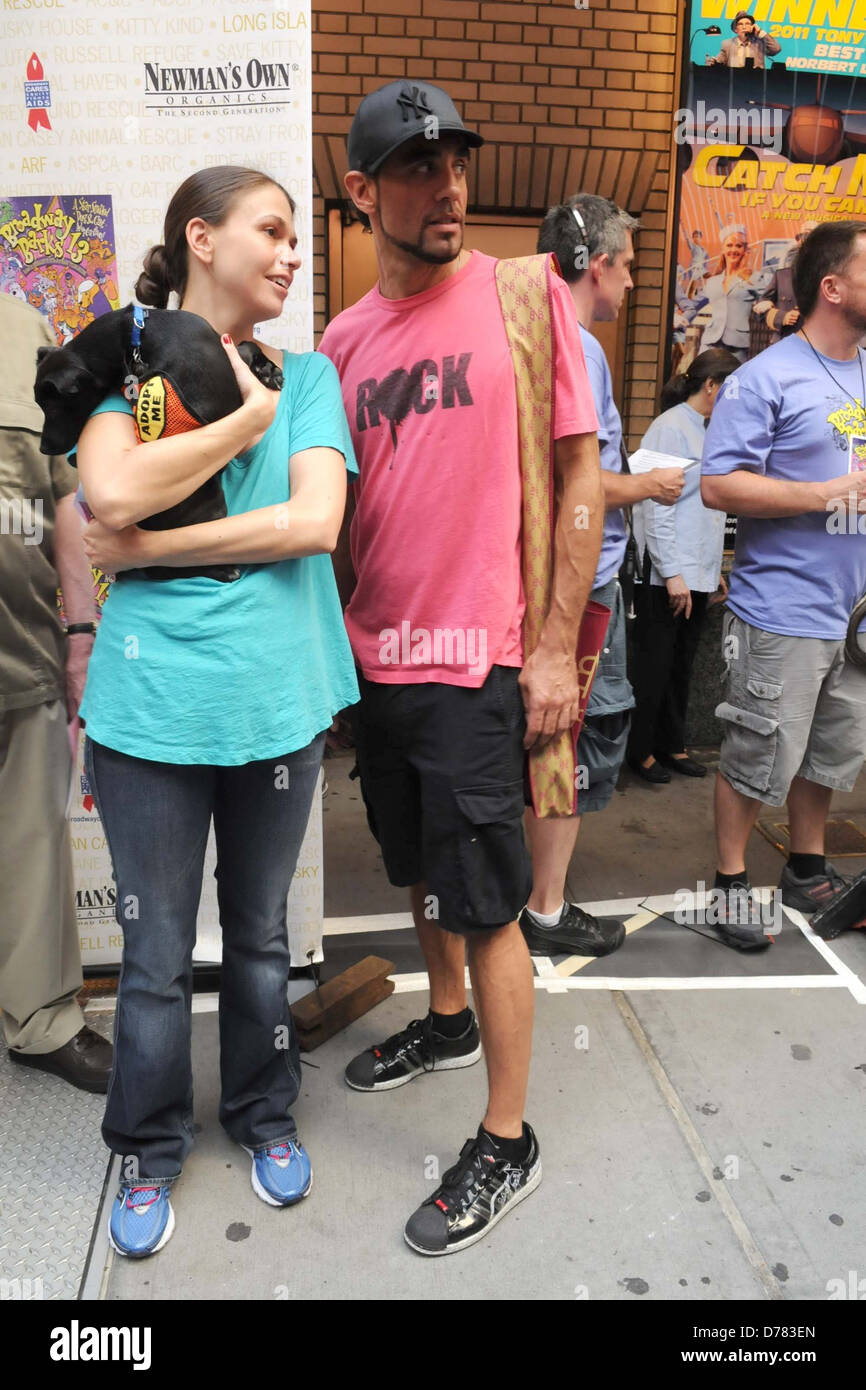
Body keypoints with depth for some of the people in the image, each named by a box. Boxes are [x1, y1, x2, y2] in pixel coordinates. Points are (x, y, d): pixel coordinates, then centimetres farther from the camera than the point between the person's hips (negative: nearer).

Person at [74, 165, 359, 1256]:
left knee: (260, 933, 17)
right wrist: (251, 413, -10)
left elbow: (315, 521, -10)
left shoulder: (305, 375, 7)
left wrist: (151, 546, -12)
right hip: (153, 701, -1)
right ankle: (150, 1147, 35)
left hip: (278, 695, 2)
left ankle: (263, 1115, 41)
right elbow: (113, 492, -18)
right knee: (156, 953, 10)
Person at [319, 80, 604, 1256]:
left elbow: (579, 473, -5)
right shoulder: (345, 341, 9)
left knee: (485, 903, 1)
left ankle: (507, 1144, 19)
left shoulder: (526, 295, -4)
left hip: (477, 659, -5)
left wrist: (557, 649, -10)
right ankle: (447, 1022, 46)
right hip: (376, 655, 6)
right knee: (422, 869, 21)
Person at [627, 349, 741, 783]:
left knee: (681, 665, 13)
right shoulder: (670, 428, -11)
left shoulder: (703, 431, 17)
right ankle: (639, 750, 12)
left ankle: (671, 746, 24)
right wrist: (671, 572, -20)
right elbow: (657, 505, -17)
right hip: (666, 574, -8)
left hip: (697, 574, 9)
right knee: (655, 666, 0)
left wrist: (714, 571, 18)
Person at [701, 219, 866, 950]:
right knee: (759, 759, 2)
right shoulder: (767, 378, -10)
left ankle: (807, 870, 35)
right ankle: (731, 883, 20)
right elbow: (718, 485, -18)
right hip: (783, 612, -7)